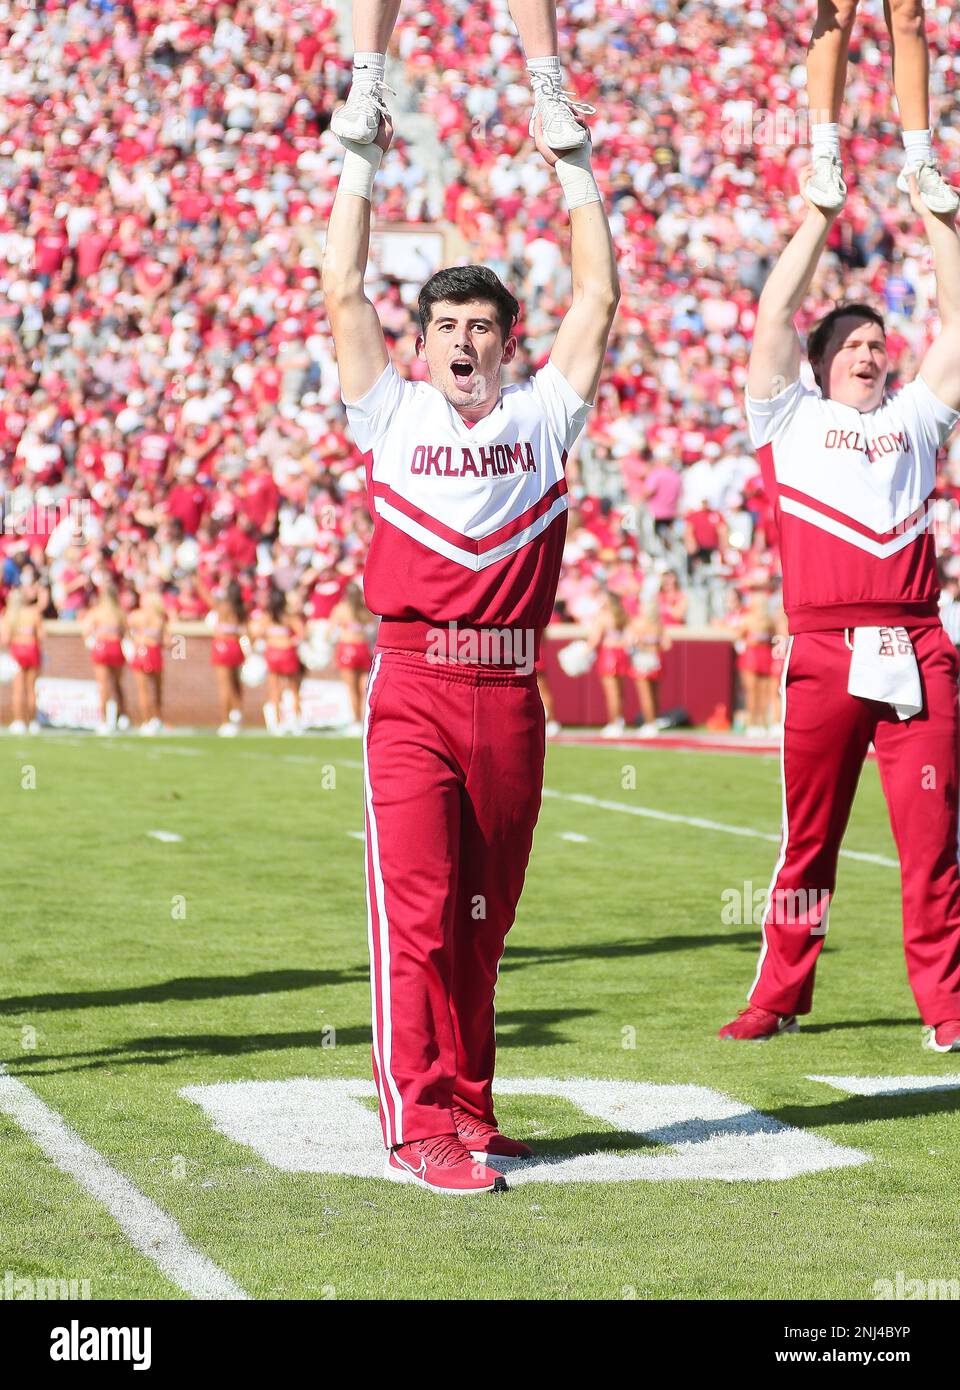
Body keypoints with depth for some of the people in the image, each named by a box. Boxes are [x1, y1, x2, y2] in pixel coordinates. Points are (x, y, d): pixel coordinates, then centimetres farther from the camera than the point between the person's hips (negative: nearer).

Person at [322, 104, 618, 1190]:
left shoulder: (541, 418, 12)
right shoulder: (392, 414, 7)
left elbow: (598, 298, 10)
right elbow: (342, 292, 3)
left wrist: (577, 174, 11)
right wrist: (361, 166, 6)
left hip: (510, 691, 3)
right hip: (414, 684, -3)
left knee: (482, 917, 9)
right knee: (416, 909, -7)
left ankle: (467, 1110, 18)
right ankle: (418, 1127, -7)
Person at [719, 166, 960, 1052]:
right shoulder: (790, 420, 14)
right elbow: (775, 313, 7)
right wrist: (818, 216, 11)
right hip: (824, 654, -2)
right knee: (808, 839, 5)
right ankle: (779, 997, 14)